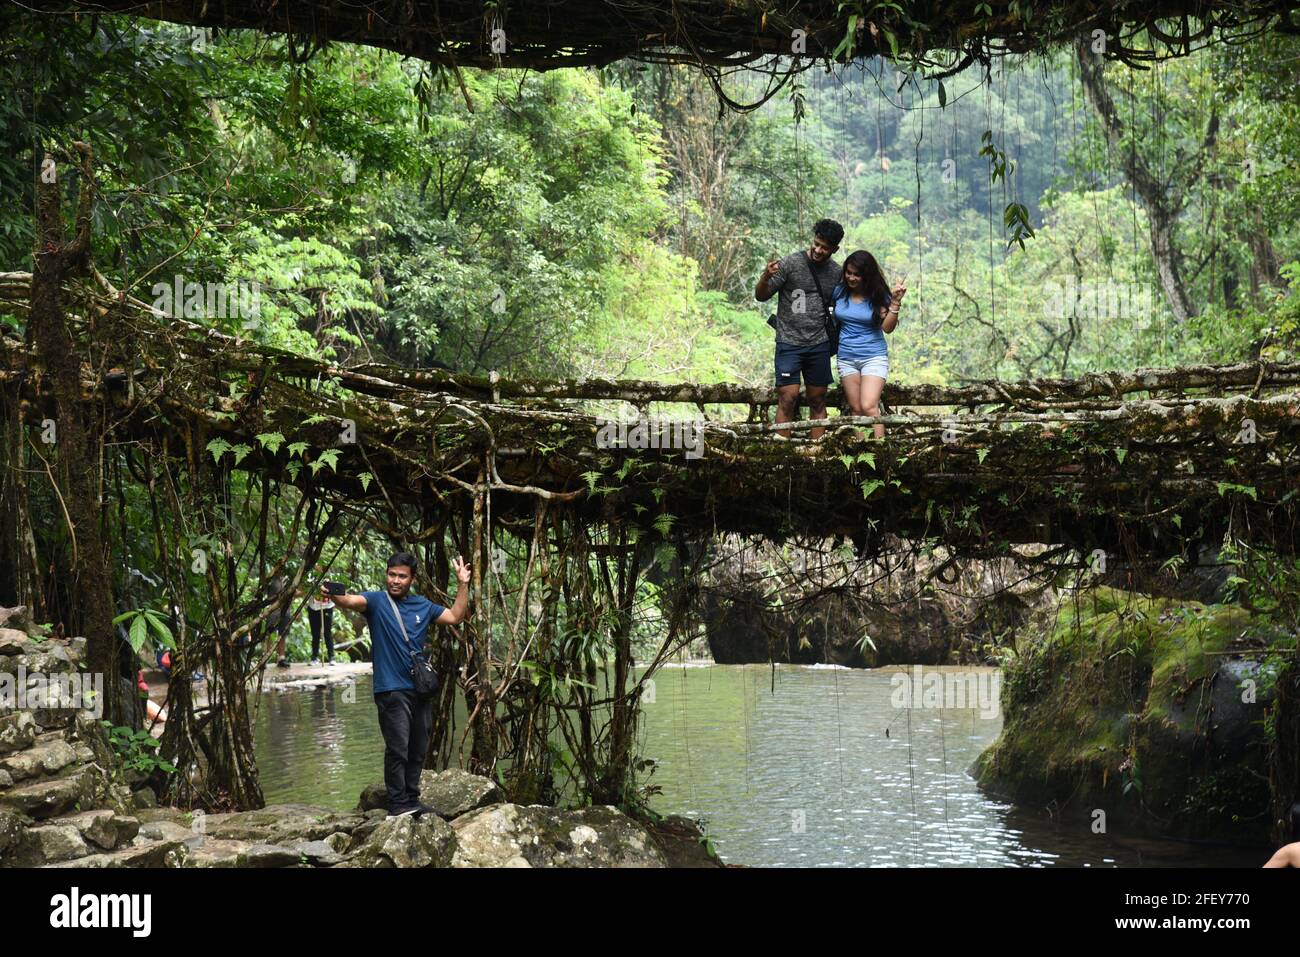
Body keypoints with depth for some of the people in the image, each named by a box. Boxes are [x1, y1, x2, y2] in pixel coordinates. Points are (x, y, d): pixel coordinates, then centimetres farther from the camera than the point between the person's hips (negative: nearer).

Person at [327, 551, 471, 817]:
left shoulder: (422, 605, 13)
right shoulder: (376, 601, -4)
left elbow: (455, 616, 19)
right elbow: (352, 601, -25)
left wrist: (463, 585, 10)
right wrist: (334, 596, -47)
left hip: (421, 688, 6)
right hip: (392, 690, -6)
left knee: (418, 750, 13)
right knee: (398, 749, -10)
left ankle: (412, 800, 25)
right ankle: (398, 805, -5)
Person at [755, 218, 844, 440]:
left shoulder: (836, 273, 5)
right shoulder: (790, 263, -6)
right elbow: (761, 296, -4)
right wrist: (766, 277, -24)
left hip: (819, 345, 4)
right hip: (789, 344, -4)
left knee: (818, 401, 6)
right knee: (788, 398, -10)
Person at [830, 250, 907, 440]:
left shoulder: (878, 295, -8)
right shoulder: (839, 292, -1)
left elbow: (887, 328, -15)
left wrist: (895, 302, -25)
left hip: (873, 356, -4)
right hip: (846, 358, 4)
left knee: (868, 407, -18)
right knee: (856, 409, 5)